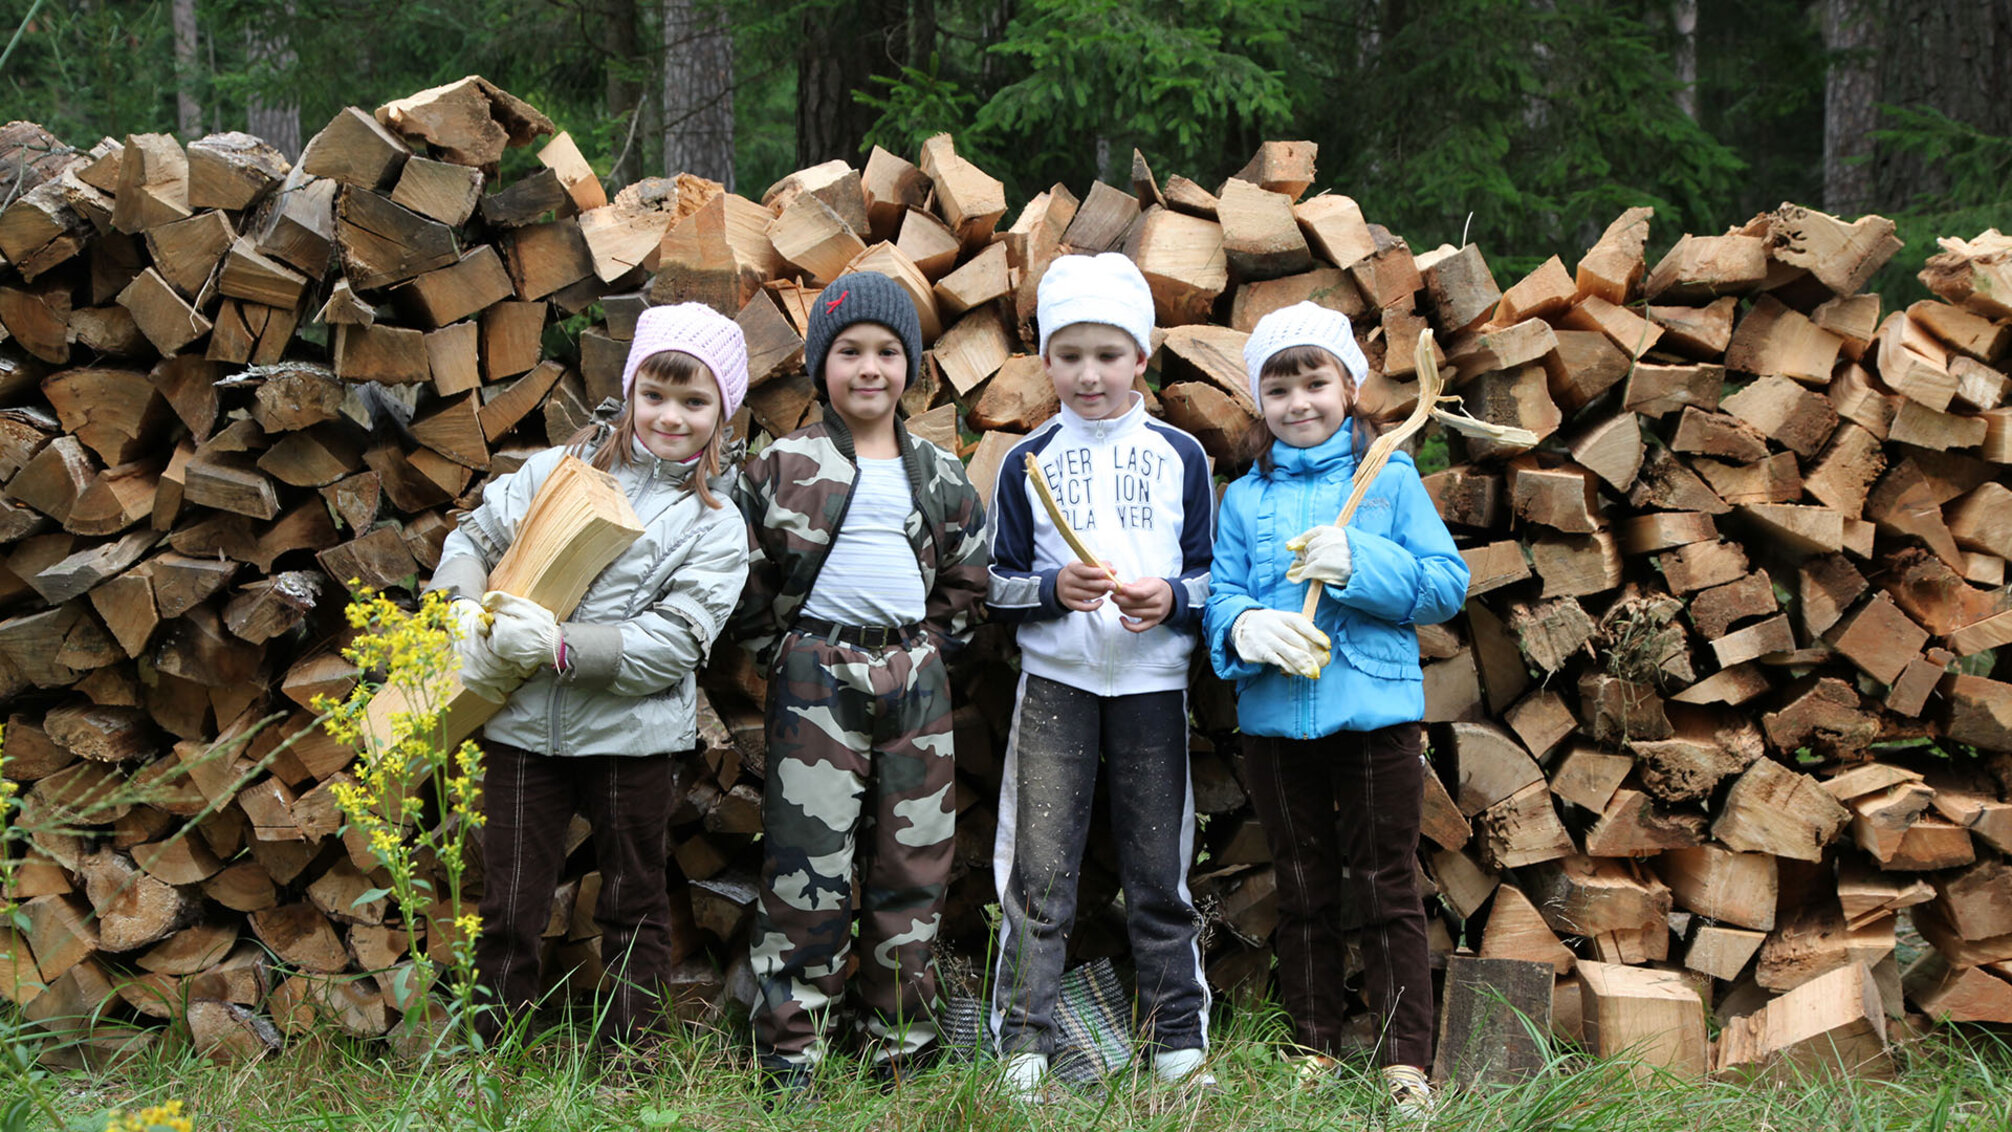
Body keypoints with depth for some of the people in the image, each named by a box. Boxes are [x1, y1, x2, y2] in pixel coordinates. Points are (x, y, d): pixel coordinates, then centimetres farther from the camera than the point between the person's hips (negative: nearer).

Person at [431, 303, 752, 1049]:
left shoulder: (715, 525, -3)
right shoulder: (560, 469, 3)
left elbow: (673, 643, -12)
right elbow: (474, 539, 10)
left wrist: (563, 647, -21)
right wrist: (465, 618, -9)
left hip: (631, 734, -1)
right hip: (523, 726, 1)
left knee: (634, 905, 12)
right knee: (509, 905, 8)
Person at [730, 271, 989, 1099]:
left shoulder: (939, 475, 9)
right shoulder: (783, 468, -1)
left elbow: (969, 578, 15)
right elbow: (747, 579, 2)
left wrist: (931, 645, 5)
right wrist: (781, 653, -4)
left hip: (914, 680, 4)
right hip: (817, 678, -4)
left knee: (914, 866, 8)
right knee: (806, 870, -4)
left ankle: (902, 1045, 21)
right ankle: (789, 1060, 4)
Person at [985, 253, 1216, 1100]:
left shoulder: (1181, 457, 6)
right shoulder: (1028, 462, 5)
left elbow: (1212, 577, 7)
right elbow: (999, 588, 6)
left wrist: (1171, 599, -13)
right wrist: (1053, 589, -14)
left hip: (1154, 683, 1)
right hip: (1055, 683, 0)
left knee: (1159, 872, 6)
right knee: (1039, 870, -3)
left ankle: (1179, 1042, 17)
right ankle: (1024, 1047, 3)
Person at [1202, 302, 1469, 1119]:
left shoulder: (1390, 476, 2)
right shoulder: (1244, 499, 9)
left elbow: (1447, 583, -4)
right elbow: (1218, 599, 3)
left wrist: (1360, 563, -18)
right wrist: (1246, 628, -20)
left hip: (1376, 711, -2)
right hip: (1274, 717, 3)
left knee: (1387, 890, 2)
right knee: (1303, 893, 12)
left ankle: (1405, 1065, 8)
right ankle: (1313, 1054, 22)